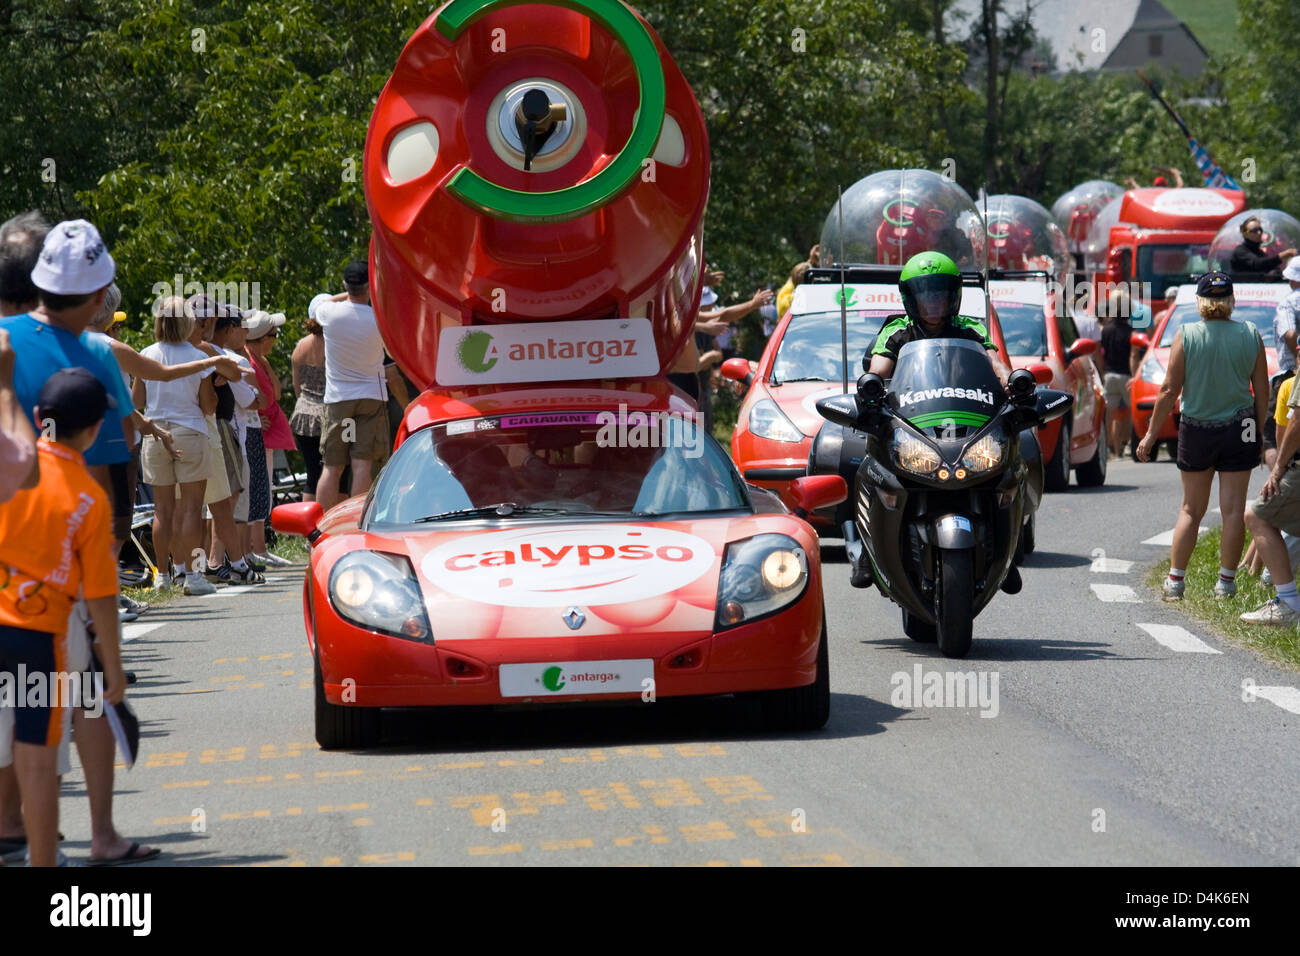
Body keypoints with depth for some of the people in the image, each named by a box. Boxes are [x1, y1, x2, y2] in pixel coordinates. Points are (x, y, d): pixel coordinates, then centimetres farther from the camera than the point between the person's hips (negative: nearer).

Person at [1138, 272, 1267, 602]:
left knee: (1191, 509, 11)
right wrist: (1260, 434, 12)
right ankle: (1226, 581, 8)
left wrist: (1151, 434, -1)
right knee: (1233, 509, 5)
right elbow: (1262, 392, 0)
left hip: (1196, 429, 0)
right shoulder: (1250, 336, -5)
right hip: (1238, 428, 0)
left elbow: (1170, 390, -9)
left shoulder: (1186, 335, -9)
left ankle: (1175, 580, 9)